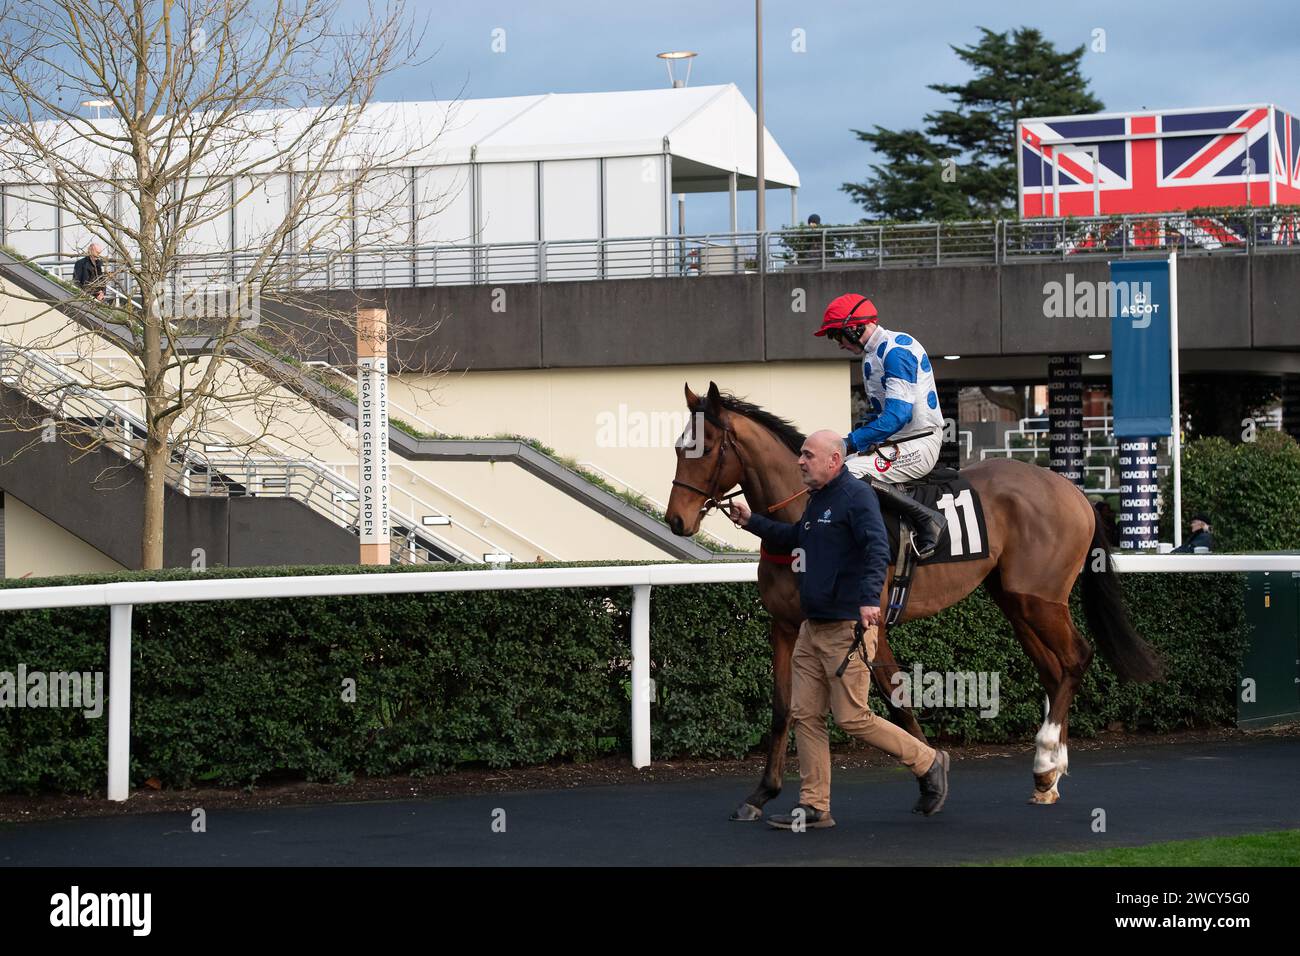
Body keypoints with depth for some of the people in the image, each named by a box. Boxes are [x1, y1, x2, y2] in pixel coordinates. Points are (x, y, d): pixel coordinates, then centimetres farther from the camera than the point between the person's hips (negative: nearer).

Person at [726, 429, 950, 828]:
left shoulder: (856, 496, -12)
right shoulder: (815, 500, 16)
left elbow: (878, 548, -25)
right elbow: (793, 538, 35)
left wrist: (869, 596, -39)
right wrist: (751, 521, 26)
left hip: (848, 627, -9)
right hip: (813, 628, 9)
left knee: (852, 718, -6)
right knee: (805, 716, 6)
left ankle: (929, 763, 11)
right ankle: (814, 807, 10)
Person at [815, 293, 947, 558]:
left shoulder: (897, 351, -16)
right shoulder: (873, 355, 17)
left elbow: (897, 415, -25)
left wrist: (851, 442, -23)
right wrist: (858, 439, 6)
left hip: (919, 444, -11)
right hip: (894, 441, 11)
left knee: (849, 474, -28)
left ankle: (925, 518, -24)